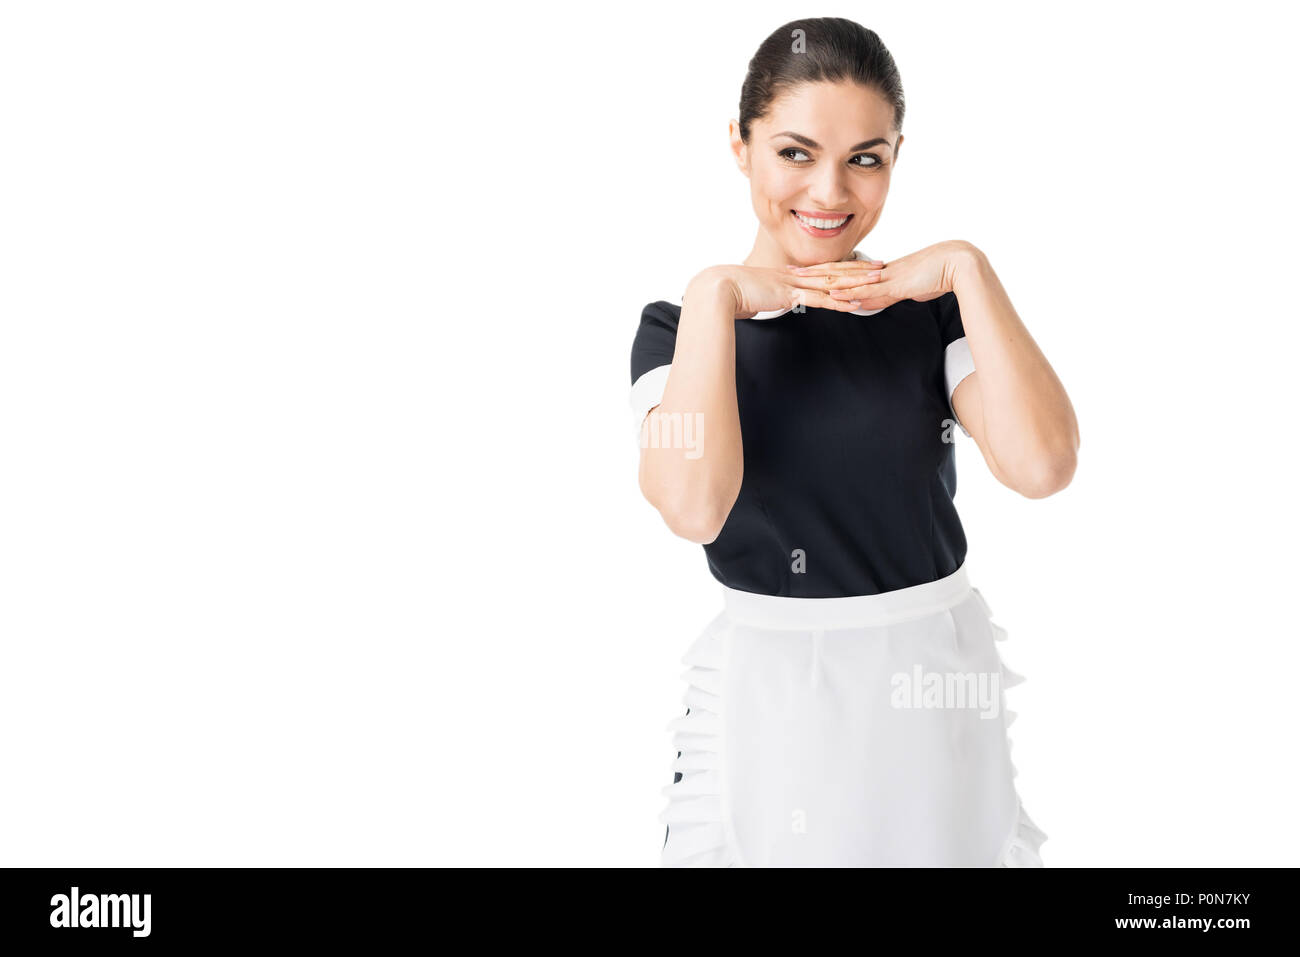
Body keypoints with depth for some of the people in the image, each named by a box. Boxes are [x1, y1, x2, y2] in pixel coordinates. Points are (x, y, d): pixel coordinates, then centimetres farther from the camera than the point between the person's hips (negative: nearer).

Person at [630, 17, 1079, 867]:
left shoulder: (931, 308, 0)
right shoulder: (681, 325, -4)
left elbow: (1043, 465, -16)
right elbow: (694, 507, -22)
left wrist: (969, 270, -14)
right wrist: (716, 298, -19)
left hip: (938, 675, 2)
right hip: (768, 691, -2)